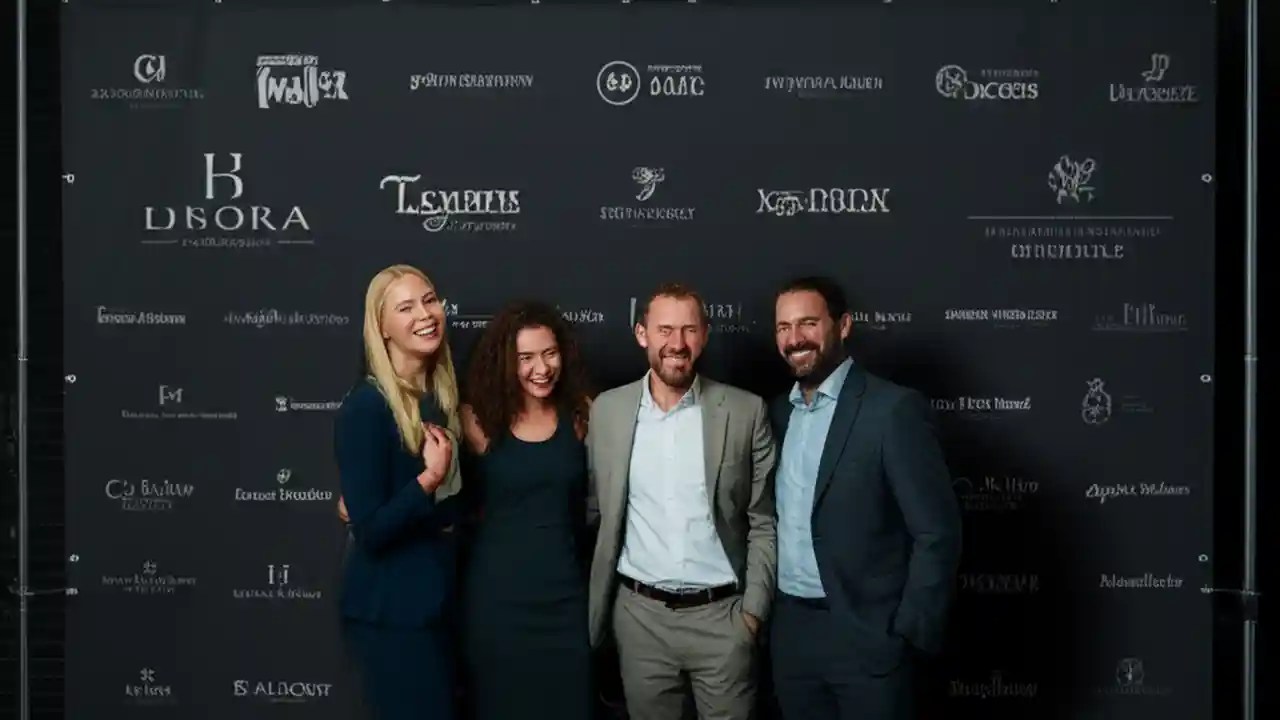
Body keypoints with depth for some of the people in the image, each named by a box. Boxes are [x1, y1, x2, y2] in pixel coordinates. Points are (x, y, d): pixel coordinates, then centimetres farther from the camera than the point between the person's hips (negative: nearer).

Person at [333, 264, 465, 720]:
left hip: (437, 597, 8)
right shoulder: (366, 406, -17)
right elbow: (370, 531, -19)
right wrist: (429, 478, -27)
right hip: (389, 610, -8)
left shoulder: (440, 395, 6)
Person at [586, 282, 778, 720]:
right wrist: (592, 605, 5)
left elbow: (764, 521, 0)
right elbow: (592, 510, 8)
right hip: (639, 615, 2)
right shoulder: (606, 410, 2)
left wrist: (754, 608, -4)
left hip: (722, 614, -1)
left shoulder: (745, 411, -3)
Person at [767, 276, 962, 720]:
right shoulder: (778, 412, 9)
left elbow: (937, 533, -12)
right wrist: (761, 606, 8)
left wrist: (910, 634, -14)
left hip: (866, 635, -6)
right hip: (790, 631, 6)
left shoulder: (893, 408, -10)